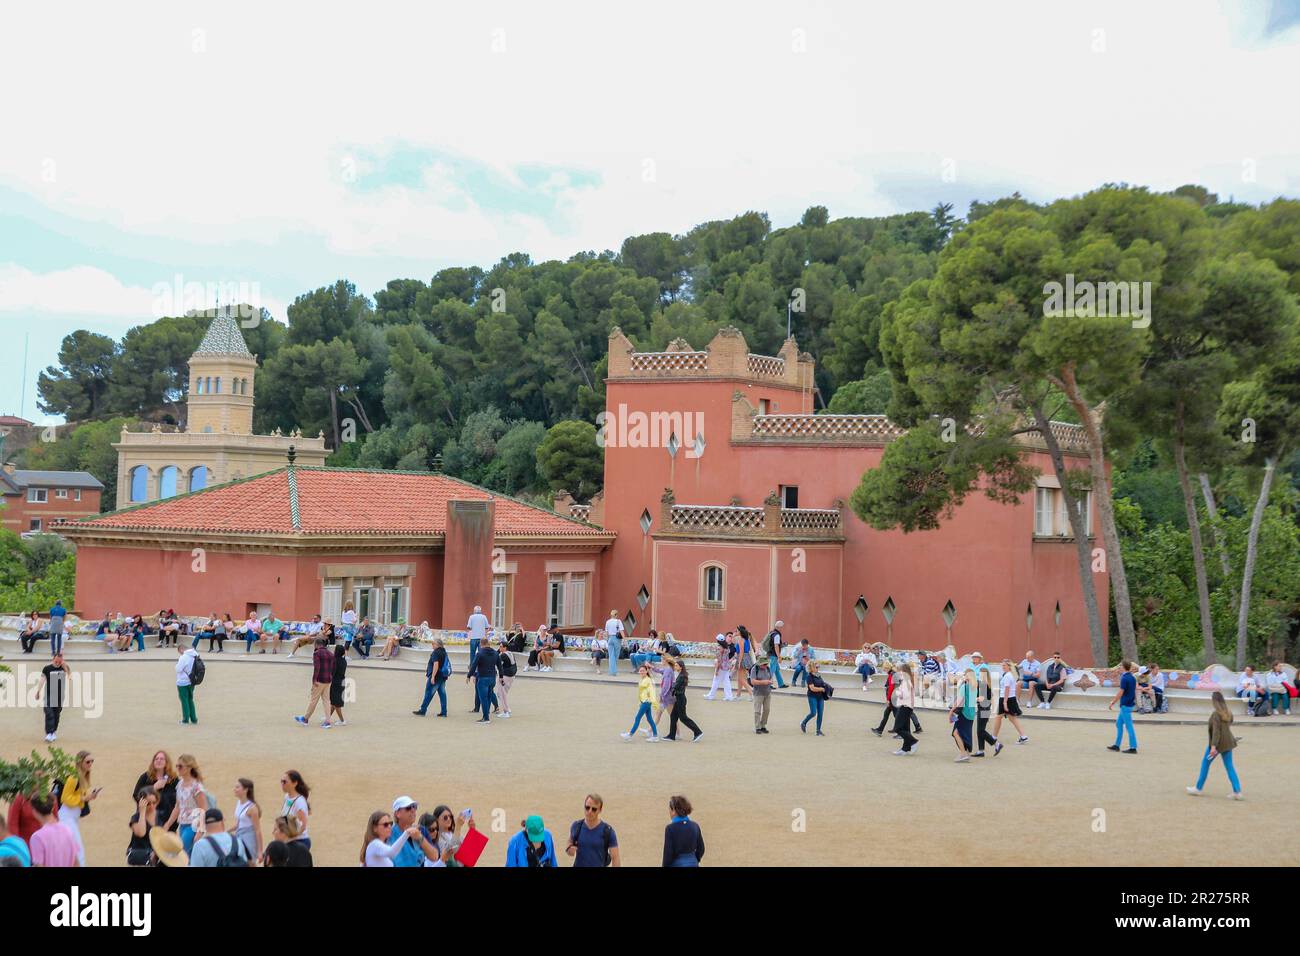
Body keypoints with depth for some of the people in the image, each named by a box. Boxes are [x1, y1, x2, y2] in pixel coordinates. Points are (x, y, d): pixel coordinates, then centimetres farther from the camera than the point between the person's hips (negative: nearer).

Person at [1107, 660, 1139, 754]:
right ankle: (1116, 745, 19)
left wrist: (1112, 703, -11)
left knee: (1129, 726, -5)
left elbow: (1120, 693, -19)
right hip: (1130, 703, 9)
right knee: (1118, 723, 16)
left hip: (1125, 705, -9)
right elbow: (1135, 690, 15)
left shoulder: (1124, 678, -18)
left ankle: (1133, 747, -2)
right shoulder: (1132, 678, 9)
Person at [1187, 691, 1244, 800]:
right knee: (1229, 766, 8)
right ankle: (1237, 791, 0)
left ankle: (1199, 788, 19)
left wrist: (1213, 746, -25)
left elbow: (1216, 730, -22)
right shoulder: (1228, 713, 5)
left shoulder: (1215, 714, -17)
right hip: (1228, 742, 7)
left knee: (1205, 763, 10)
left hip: (1217, 742, -7)